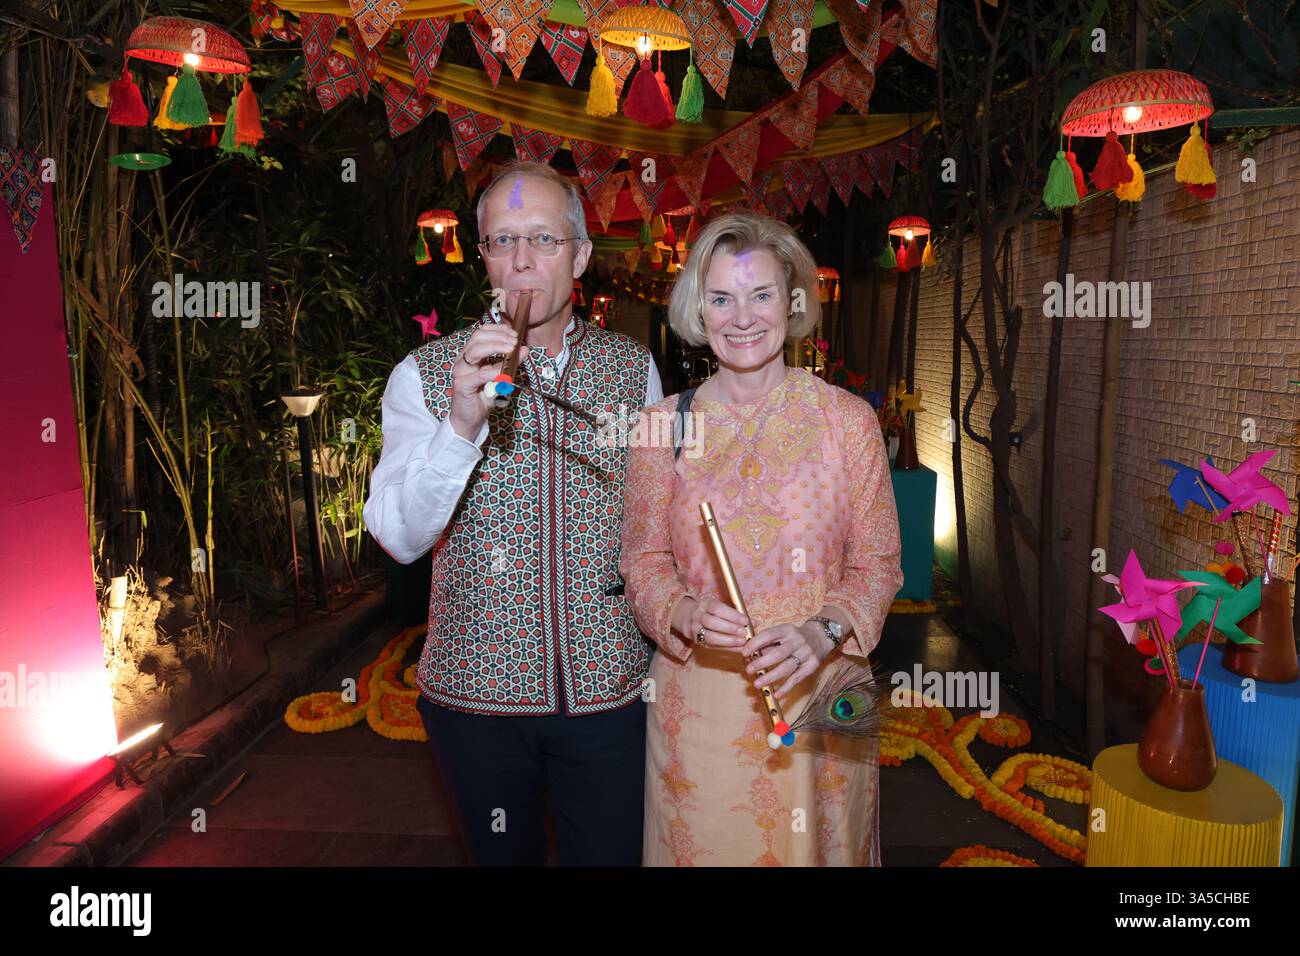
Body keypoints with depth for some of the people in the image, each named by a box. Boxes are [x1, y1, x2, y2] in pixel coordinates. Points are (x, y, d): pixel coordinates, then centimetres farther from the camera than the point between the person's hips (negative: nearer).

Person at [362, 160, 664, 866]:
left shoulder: (633, 367, 2)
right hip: (476, 694, -1)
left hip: (609, 690, 1)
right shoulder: (426, 375, -4)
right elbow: (399, 537, -14)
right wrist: (461, 423, -28)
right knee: (503, 856, 18)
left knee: (611, 855, 11)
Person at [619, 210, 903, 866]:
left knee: (813, 845, 14)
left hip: (818, 692, 0)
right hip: (698, 700, 0)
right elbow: (643, 561, 2)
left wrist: (825, 631, -17)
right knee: (703, 846, 13)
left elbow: (877, 562, 0)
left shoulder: (847, 419, -2)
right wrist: (685, 615, -18)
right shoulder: (663, 424, -1)